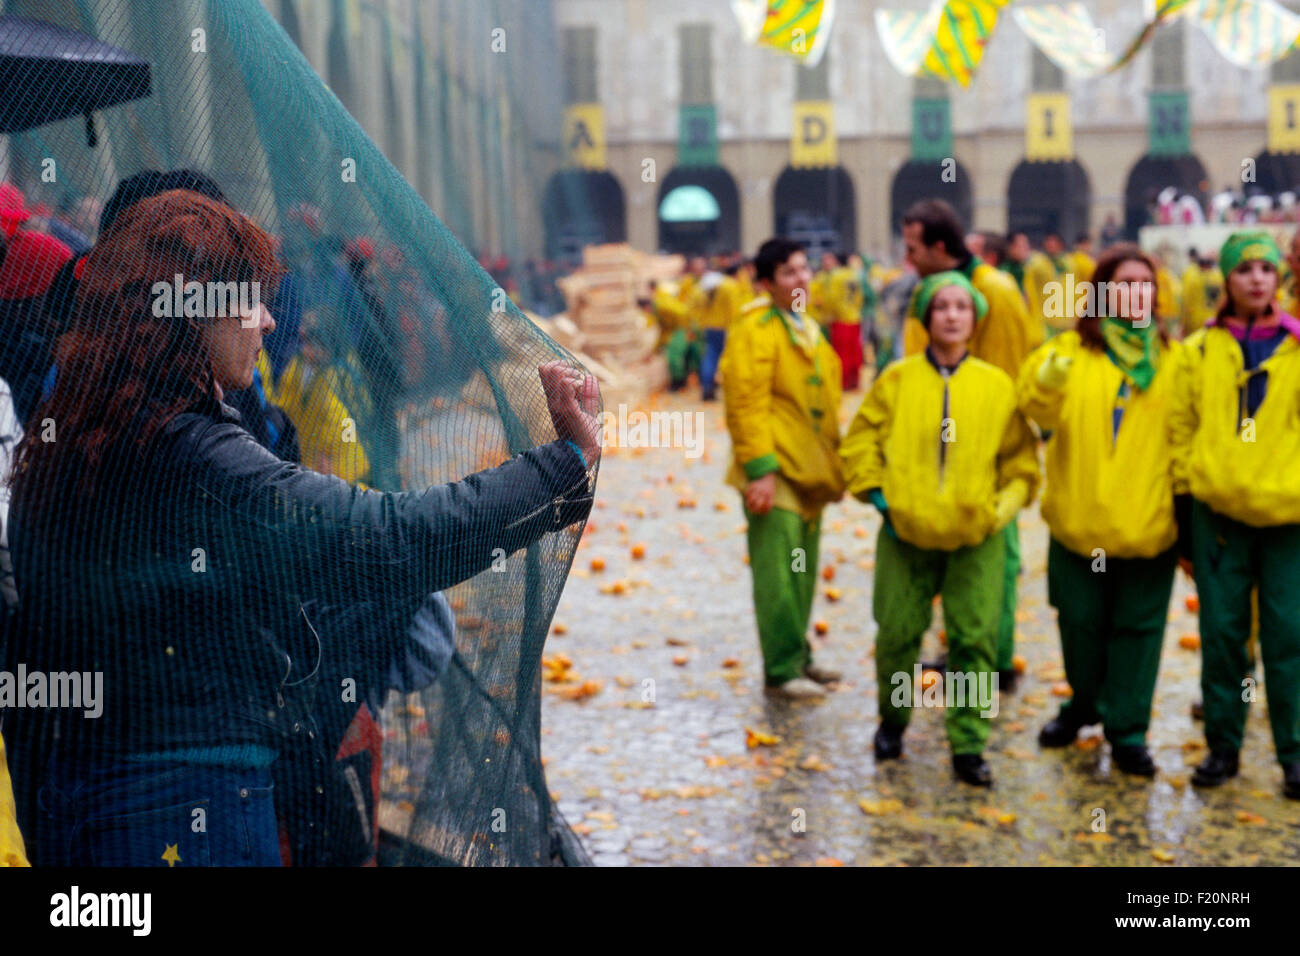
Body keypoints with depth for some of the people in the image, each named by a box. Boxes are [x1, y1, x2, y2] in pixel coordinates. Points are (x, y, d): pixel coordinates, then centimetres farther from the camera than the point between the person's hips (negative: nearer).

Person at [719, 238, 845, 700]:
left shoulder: (806, 328, 17)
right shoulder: (755, 331, -12)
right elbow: (746, 405, -18)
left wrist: (832, 464, 20)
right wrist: (760, 469, -23)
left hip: (809, 471, 9)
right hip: (776, 473, -9)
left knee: (803, 573, 15)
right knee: (779, 573, -7)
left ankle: (798, 657, 26)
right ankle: (782, 670, -1)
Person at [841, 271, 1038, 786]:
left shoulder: (998, 386, 3)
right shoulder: (897, 379, 1)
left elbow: (1020, 459, 8)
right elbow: (860, 442, 5)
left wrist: (1001, 507, -4)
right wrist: (877, 495, -4)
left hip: (976, 537, 0)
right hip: (905, 532, 0)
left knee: (976, 640, -4)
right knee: (897, 633, 8)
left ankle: (968, 744, 6)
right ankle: (892, 720, 32)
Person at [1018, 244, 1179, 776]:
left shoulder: (1170, 359, 4)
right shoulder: (1072, 350, -1)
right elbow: (1040, 410, -17)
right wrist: (1048, 381, -38)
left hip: (1148, 522, 0)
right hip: (1080, 517, 0)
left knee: (1137, 627, 5)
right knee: (1081, 621, 13)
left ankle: (1127, 728, 16)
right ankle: (1084, 702, 36)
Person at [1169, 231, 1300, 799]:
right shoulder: (1199, 351, 5)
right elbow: (1181, 427, 9)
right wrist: (1186, 489, 4)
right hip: (1217, 511, 1)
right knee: (1221, 633, 6)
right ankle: (1222, 746, 18)